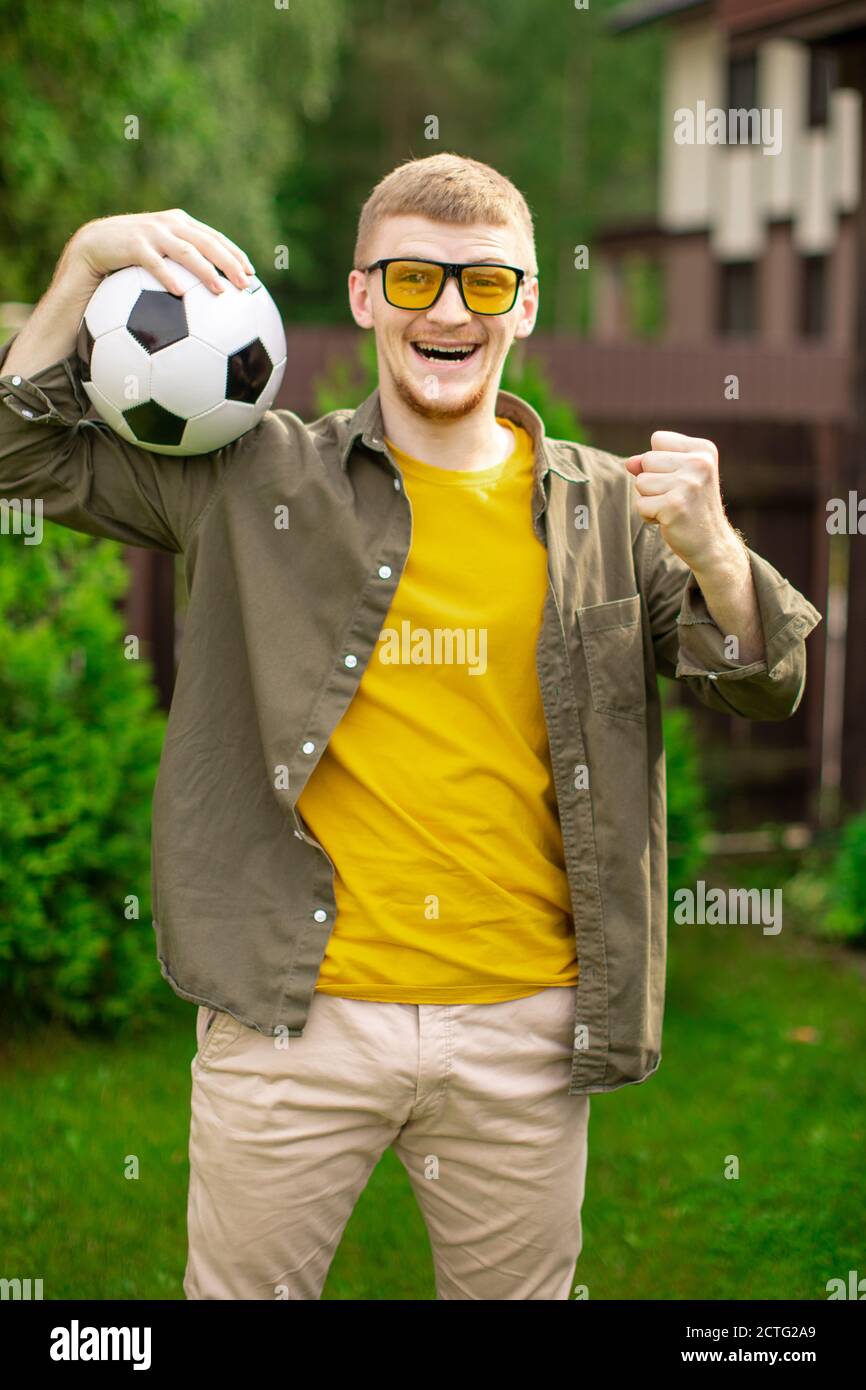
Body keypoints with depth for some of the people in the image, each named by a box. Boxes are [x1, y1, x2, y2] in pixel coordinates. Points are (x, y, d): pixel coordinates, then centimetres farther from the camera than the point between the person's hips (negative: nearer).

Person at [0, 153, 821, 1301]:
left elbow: (765, 690, 3)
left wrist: (709, 548, -18)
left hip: (525, 1030, 2)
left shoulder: (604, 509, 5)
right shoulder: (263, 477, 2)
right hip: (294, 1014, -1)